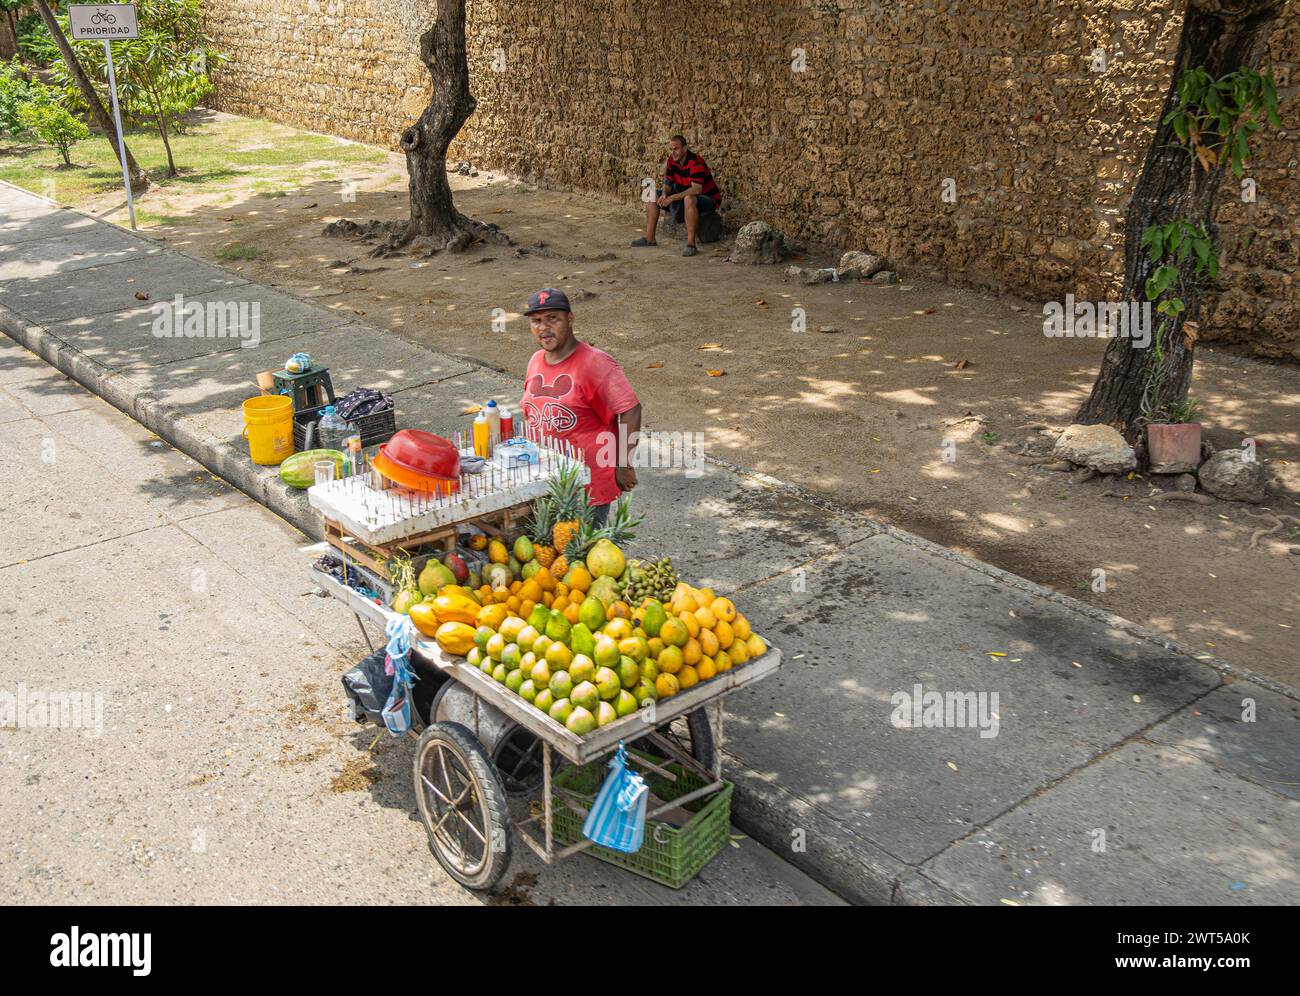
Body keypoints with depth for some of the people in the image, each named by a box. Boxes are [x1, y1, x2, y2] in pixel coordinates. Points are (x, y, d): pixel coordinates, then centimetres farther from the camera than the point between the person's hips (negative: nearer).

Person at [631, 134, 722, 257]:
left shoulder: (696, 163, -27)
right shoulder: (672, 160, -2)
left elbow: (696, 189, -37)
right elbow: (668, 182, 2)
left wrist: (672, 198, -39)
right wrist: (664, 194, -22)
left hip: (708, 199, -9)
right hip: (684, 195, 9)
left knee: (689, 199, -43)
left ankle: (691, 244, -38)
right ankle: (649, 238, 2)